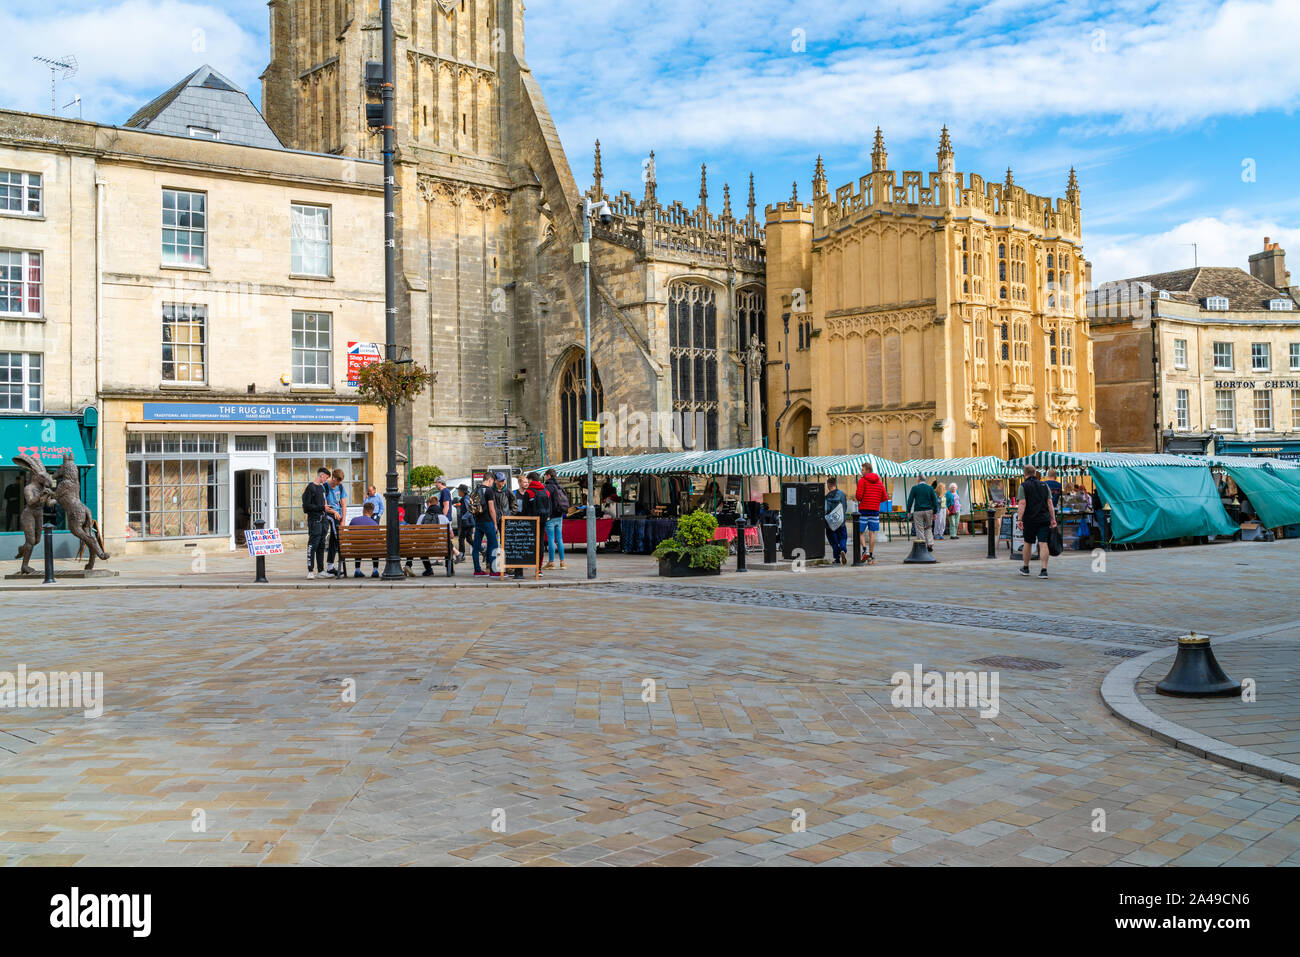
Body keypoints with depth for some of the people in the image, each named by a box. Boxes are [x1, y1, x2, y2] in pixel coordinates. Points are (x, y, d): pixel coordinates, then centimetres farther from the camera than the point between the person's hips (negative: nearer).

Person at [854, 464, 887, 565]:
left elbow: (859, 495, -13)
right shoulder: (879, 482, 10)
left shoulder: (862, 481, -6)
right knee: (872, 533, 6)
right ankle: (871, 555, 5)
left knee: (860, 532, 4)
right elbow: (884, 497, 9)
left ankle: (865, 551, -14)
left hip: (864, 509, -4)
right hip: (875, 510, 4)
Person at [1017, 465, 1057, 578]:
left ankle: (1025, 568, 27)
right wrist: (1053, 519, 5)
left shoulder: (1023, 486, -3)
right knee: (1043, 544, -3)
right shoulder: (1045, 485, 9)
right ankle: (1044, 570, -11)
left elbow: (1022, 504, -12)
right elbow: (1050, 503, 5)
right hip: (1044, 519, 2)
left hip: (1030, 519, -2)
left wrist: (1020, 519, -16)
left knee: (1028, 543, 13)